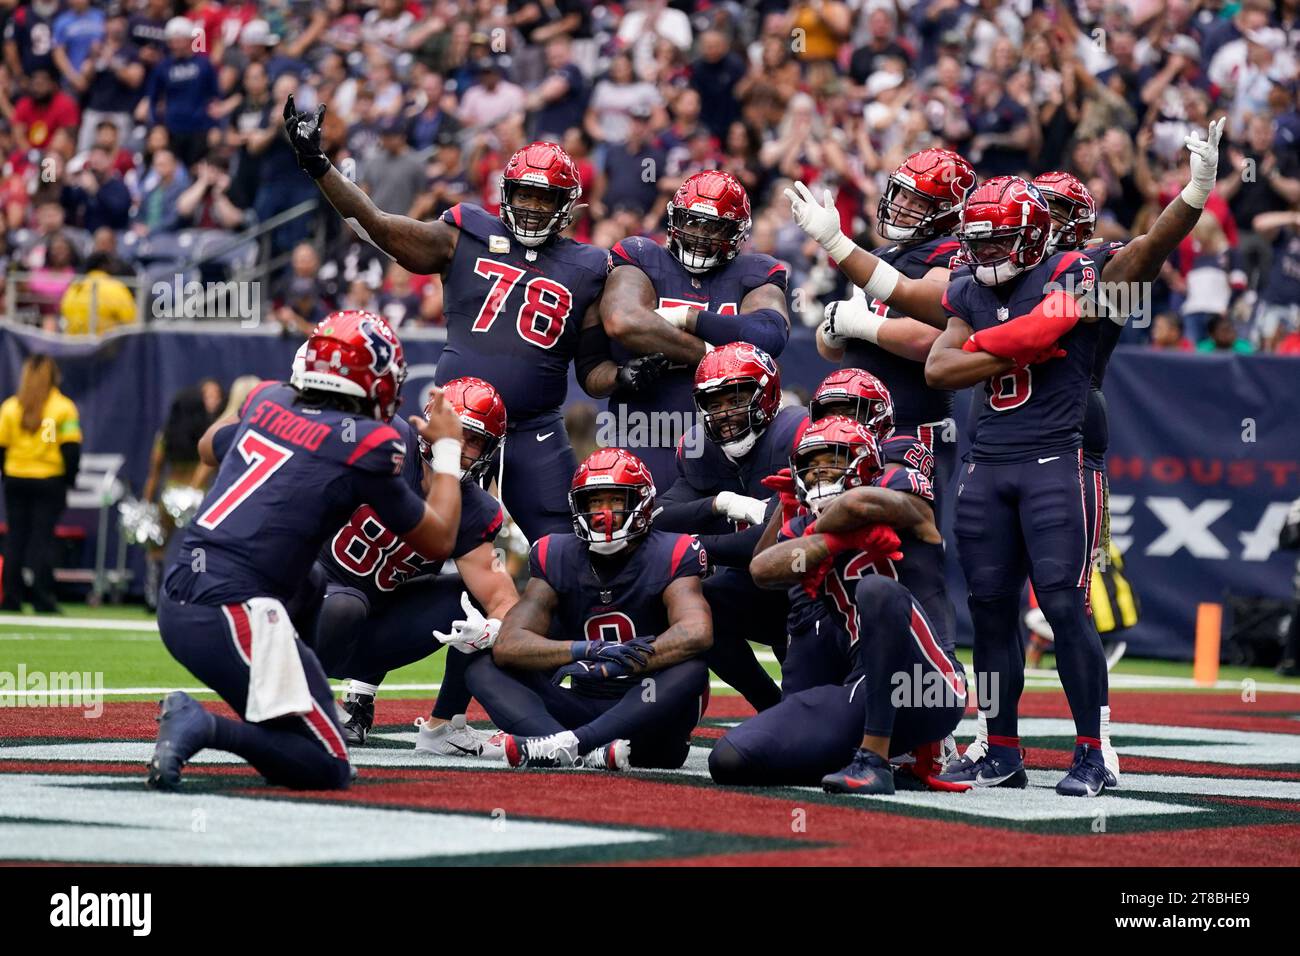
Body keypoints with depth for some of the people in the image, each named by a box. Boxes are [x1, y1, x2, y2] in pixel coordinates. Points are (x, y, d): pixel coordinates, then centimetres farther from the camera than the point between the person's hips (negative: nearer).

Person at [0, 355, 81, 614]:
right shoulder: (64, 407, -5)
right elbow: (72, 448, -7)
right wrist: (69, 480, 2)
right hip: (50, 481, -2)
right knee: (43, 540, 0)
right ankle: (43, 600, -4)